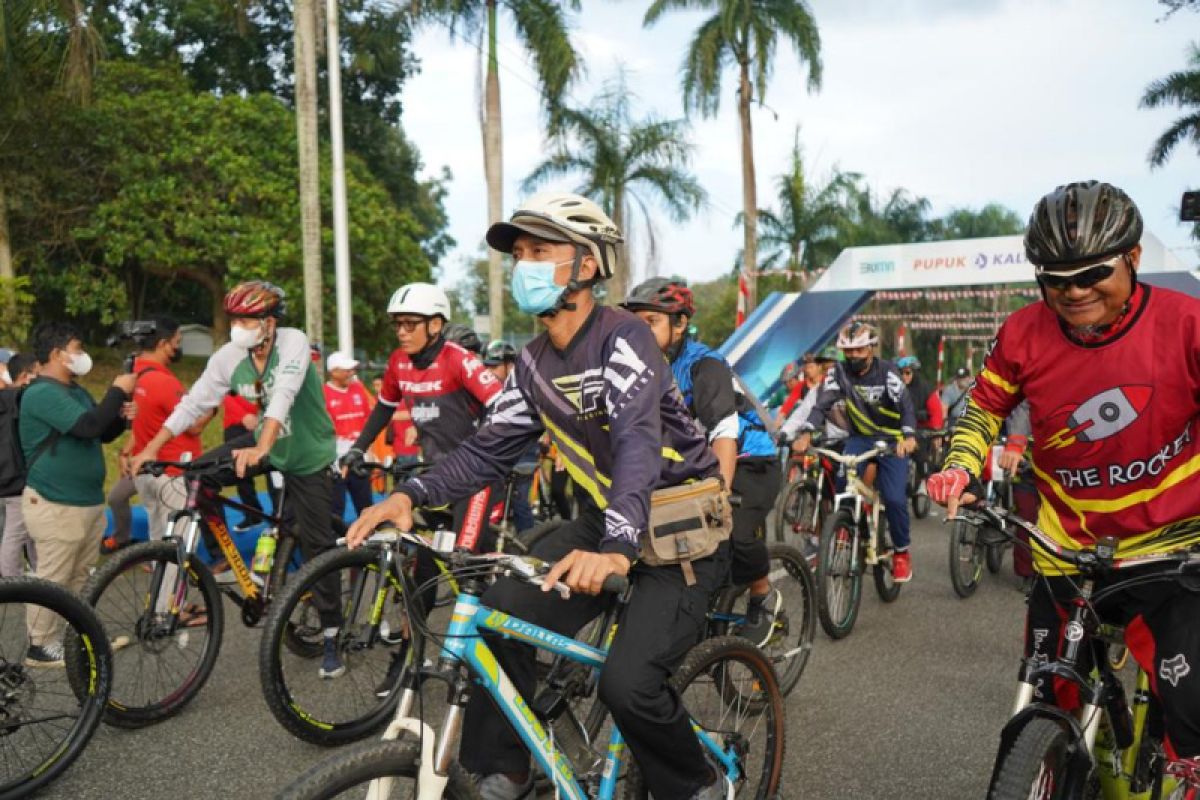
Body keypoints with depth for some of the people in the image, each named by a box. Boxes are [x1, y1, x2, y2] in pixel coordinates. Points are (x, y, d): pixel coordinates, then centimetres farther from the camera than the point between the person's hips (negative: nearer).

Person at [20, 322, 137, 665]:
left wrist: (121, 415, 1)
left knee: (80, 576, 15)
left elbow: (103, 433, 21)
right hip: (56, 504, -10)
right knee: (52, 579, -2)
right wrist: (118, 390, -18)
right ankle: (41, 647, 8)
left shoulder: (76, 391, 16)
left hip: (88, 500, 10)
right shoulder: (42, 393, -16)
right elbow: (87, 426, -28)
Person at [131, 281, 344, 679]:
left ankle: (331, 638, 11)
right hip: (262, 444, 5)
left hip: (308, 457, -5)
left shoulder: (293, 342, -24)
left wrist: (260, 448, -52)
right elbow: (193, 403, -9)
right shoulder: (229, 356, -10)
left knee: (317, 546, -2)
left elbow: (283, 396, -38)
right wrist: (151, 448, -17)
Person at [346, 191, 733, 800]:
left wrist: (617, 547, -51)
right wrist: (411, 496, -14)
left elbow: (637, 440, -35)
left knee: (627, 681, -20)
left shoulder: (623, 337, -20)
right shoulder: (535, 363, 4)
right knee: (503, 612, -9)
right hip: (609, 517, 7)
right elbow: (490, 448, 2)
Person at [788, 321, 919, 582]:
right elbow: (822, 404, -19)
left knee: (894, 498, -13)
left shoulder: (886, 371, -15)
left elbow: (905, 405, -26)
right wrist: (806, 433, -37)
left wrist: (908, 436, -46)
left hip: (892, 440, -2)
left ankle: (901, 553, 11)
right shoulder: (840, 372, -9)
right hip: (860, 438, 2)